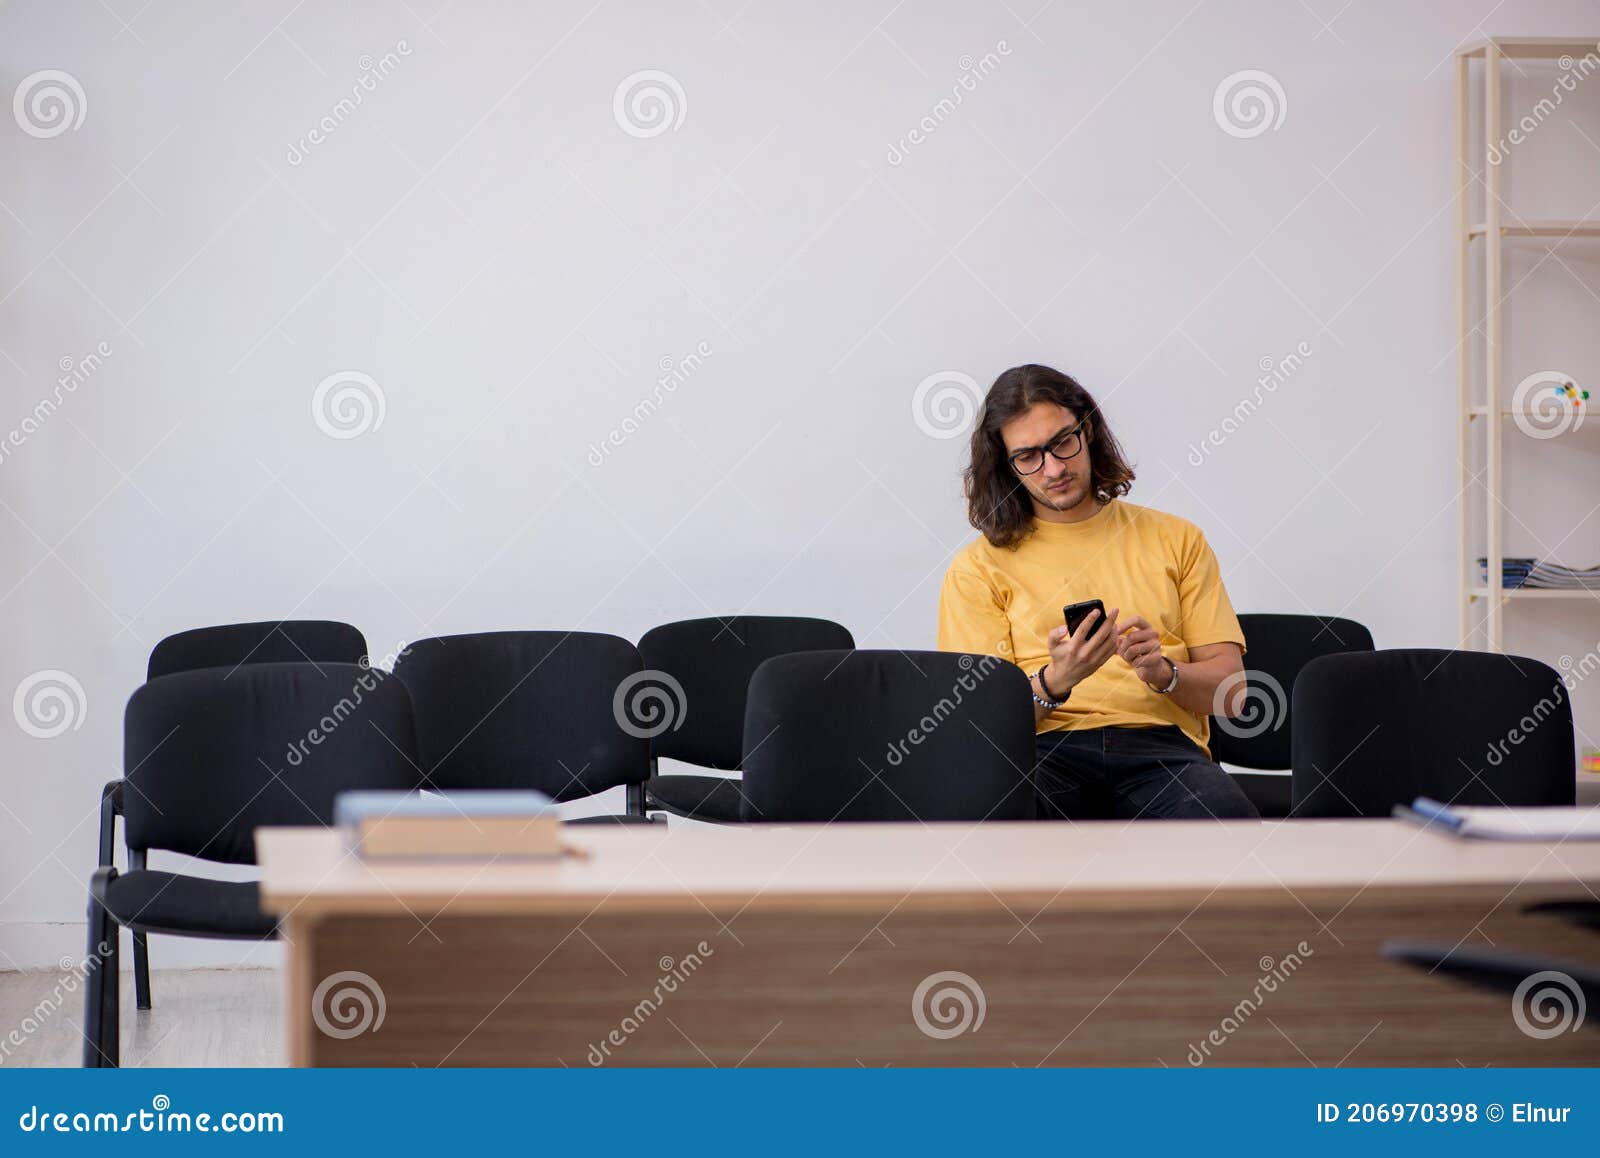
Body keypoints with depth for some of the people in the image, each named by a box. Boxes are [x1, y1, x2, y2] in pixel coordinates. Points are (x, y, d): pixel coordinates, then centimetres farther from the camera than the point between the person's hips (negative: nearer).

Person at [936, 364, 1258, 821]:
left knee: (1227, 818, -37)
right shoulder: (978, 568, 14)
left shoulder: (1176, 539, 20)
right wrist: (1054, 682, -16)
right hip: (1044, 749, -1)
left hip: (1160, 745, 1)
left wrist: (1163, 673, -8)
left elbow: (1230, 691, 14)